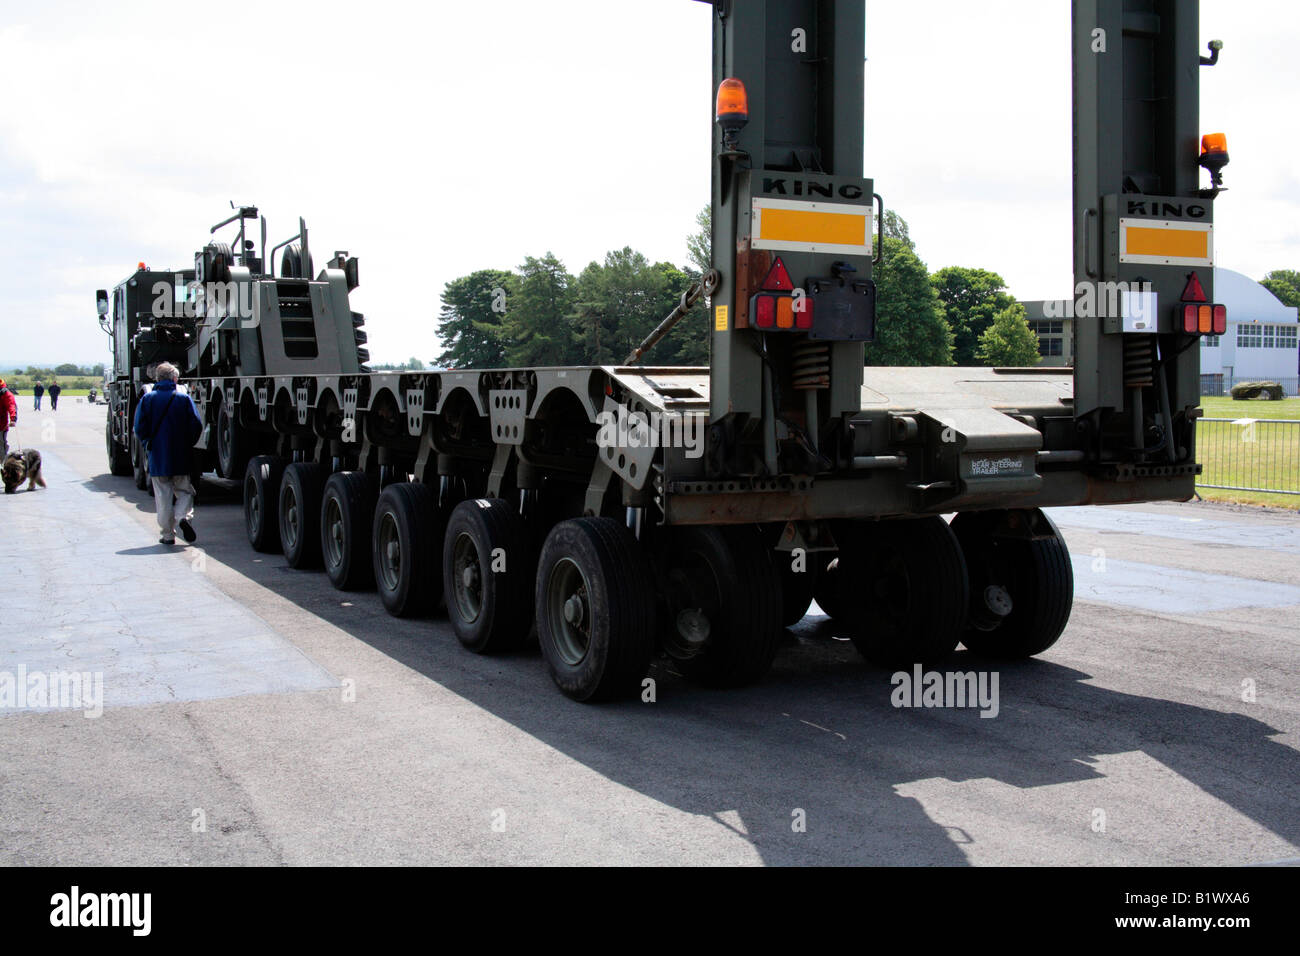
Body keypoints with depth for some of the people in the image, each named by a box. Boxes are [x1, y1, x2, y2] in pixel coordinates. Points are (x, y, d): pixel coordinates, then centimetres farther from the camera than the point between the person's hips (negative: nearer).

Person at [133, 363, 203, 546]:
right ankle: (184, 517, -13)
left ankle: (168, 534, 7)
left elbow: (139, 427, -4)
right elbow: (197, 425, -7)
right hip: (181, 458, 0)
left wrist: (148, 444, 11)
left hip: (157, 457, 0)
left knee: (163, 497, 7)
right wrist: (188, 444, 7)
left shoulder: (147, 399, -1)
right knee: (185, 492, 13)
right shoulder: (184, 399, -3)